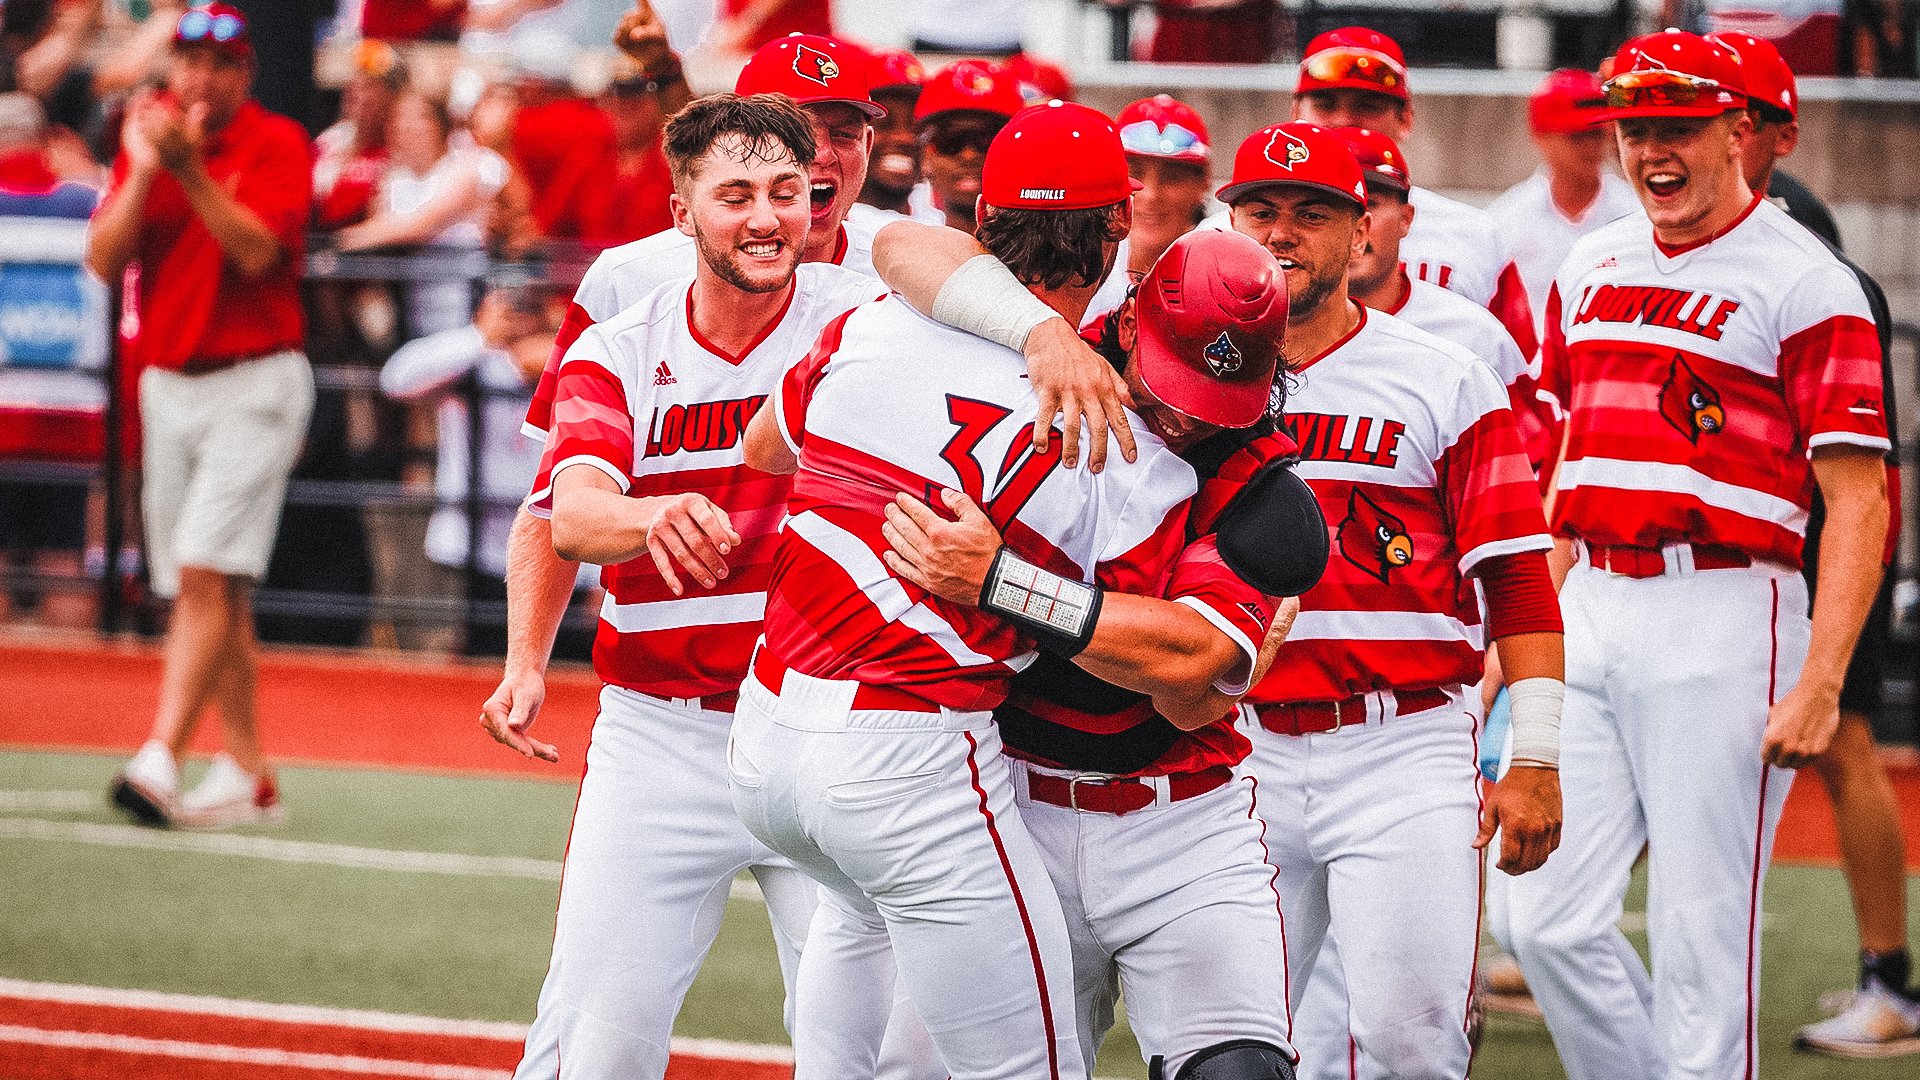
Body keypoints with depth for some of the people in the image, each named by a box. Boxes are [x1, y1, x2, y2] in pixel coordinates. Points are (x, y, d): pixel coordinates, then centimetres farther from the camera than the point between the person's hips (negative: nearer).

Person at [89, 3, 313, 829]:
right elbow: (105, 259, -1)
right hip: (167, 382, 6)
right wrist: (143, 171, -13)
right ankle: (246, 776, 12)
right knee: (213, 590, 7)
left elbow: (256, 250, -19)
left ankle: (159, 762, -25)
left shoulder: (277, 144, -5)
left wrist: (190, 169, -26)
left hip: (254, 382, -6)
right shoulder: (146, 139, 9)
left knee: (205, 571, -16)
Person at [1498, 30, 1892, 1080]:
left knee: (1702, 945, -5)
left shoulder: (1804, 283, -6)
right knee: (1544, 919, 0)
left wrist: (1818, 685, -18)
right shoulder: (1592, 268, 15)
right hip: (1588, 617, 6)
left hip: (1720, 624, -6)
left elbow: (1858, 502, -9)